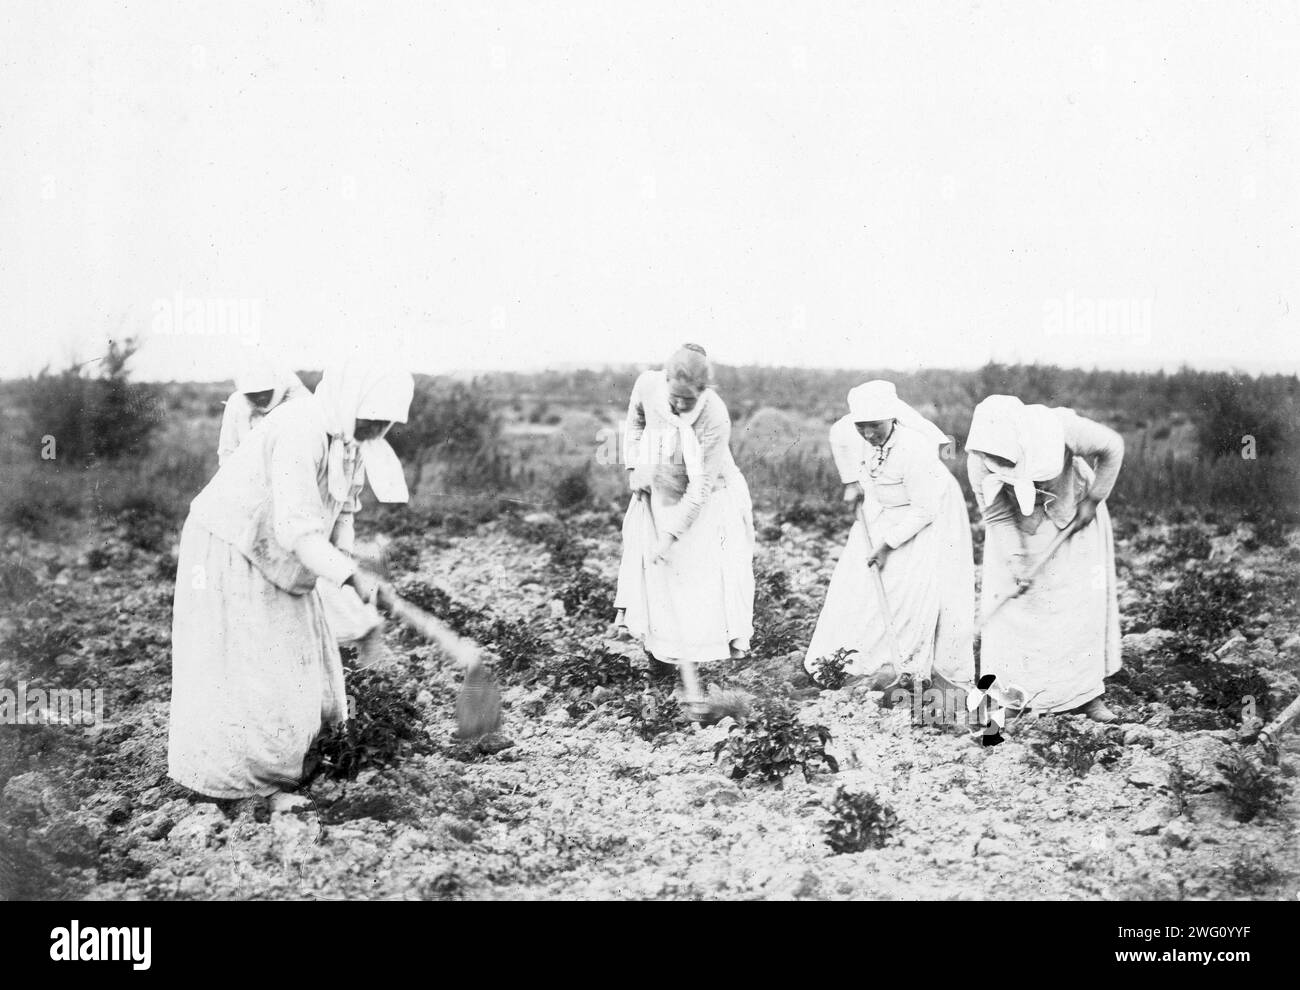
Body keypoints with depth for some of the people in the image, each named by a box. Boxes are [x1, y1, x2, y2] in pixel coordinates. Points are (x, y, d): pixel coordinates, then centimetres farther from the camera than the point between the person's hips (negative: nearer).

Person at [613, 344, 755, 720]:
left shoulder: (715, 418, -29)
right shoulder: (648, 385, -18)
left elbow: (701, 486, -26)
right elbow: (635, 421, 7)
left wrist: (670, 535, -26)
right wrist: (634, 466, -3)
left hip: (706, 503, -3)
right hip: (661, 498, 3)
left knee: (709, 583, -6)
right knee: (672, 591, -1)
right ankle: (690, 687, 2)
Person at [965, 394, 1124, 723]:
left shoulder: (1059, 427, -35)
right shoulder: (979, 462, -29)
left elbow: (1112, 447, -19)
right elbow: (997, 518, -19)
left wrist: (1093, 499, -16)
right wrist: (1016, 564, -26)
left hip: (1074, 515, -1)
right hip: (1021, 529, 1)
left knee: (1085, 602, -3)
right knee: (1010, 597, -7)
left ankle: (1086, 693, 5)